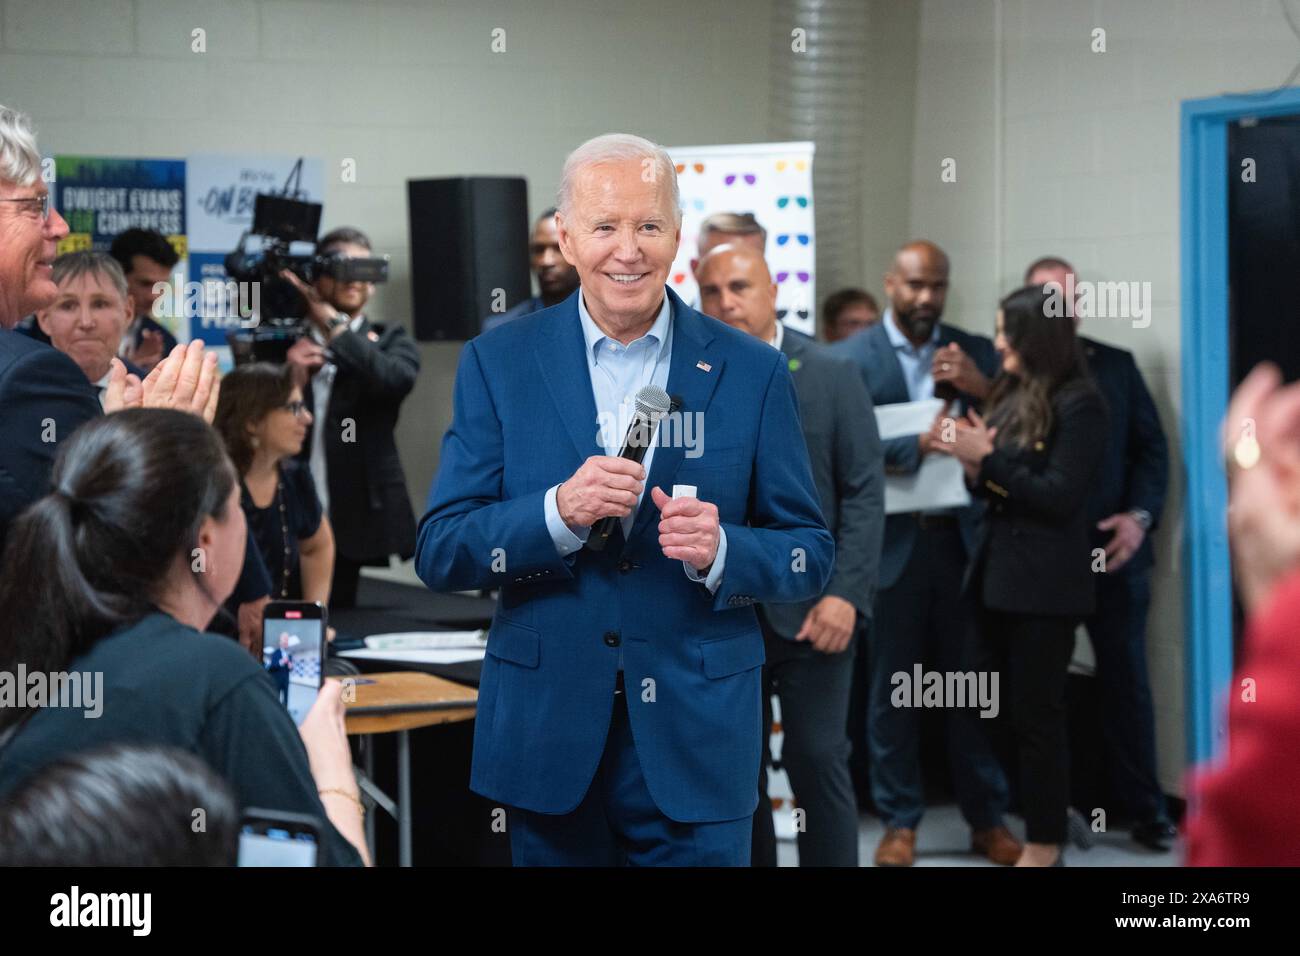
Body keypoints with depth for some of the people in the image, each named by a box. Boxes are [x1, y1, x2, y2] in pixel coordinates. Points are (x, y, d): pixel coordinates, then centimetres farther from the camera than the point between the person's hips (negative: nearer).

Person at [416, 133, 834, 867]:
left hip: (696, 743, 0)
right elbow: (439, 554, -4)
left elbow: (811, 559, 2)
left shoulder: (751, 372, 0)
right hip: (547, 742, 1)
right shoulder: (498, 363, 0)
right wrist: (558, 512, -20)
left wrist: (720, 551, -18)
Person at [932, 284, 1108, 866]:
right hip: (998, 572, 8)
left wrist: (987, 457, -17)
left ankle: (1044, 847, 7)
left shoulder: (1078, 404, -12)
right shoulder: (1013, 397, 11)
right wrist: (971, 463, -4)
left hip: (1045, 582, -8)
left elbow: (1059, 497, -17)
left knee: (1037, 714, -2)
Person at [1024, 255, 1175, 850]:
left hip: (1112, 550, 2)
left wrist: (1140, 516, -7)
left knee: (1126, 679, 6)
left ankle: (1144, 807, 15)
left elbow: (1151, 447, 6)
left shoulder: (1115, 365, 9)